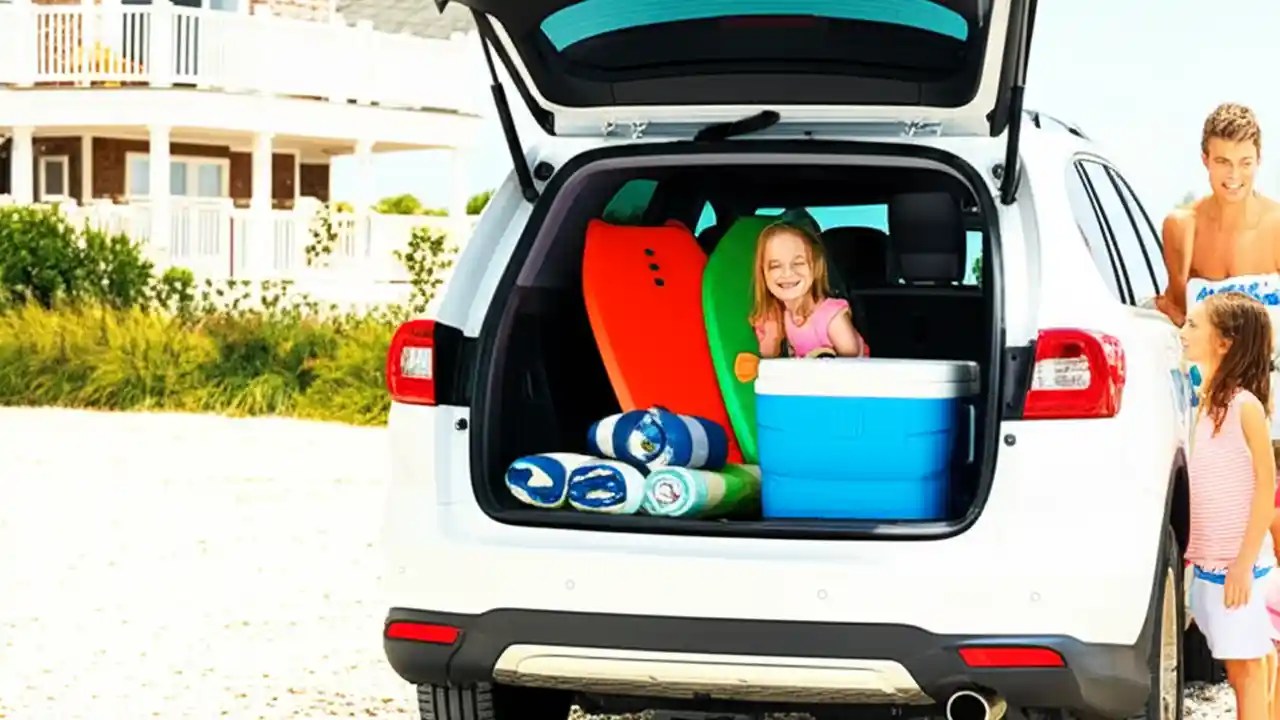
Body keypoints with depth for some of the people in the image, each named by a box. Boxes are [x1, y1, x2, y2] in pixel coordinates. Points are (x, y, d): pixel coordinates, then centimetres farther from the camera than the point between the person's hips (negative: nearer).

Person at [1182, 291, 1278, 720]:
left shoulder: (1245, 406, -14)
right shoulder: (1207, 402, 7)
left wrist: (1245, 562, -16)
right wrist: (1194, 549, 7)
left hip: (1238, 561, -7)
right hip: (1208, 559, 7)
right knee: (1237, 665, 13)